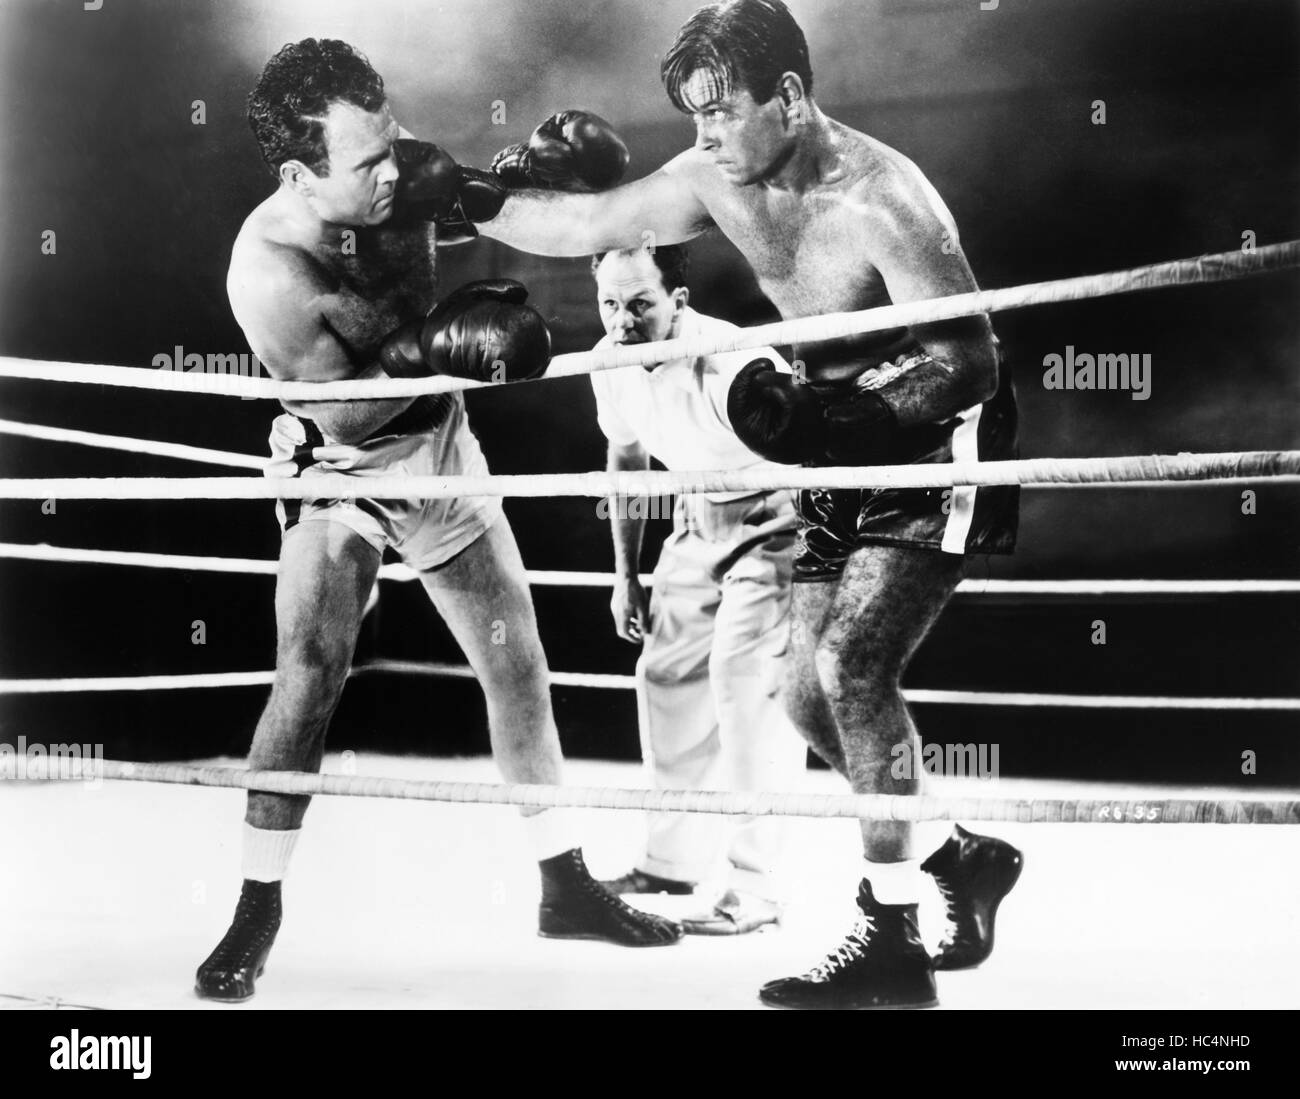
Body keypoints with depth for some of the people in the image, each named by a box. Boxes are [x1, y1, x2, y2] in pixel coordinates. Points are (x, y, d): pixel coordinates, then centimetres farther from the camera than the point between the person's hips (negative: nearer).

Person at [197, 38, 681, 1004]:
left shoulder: (408, 175, -19)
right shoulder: (267, 270, -31)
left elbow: (497, 209, 3)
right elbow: (343, 413, -24)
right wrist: (436, 347, -37)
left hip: (440, 452, 5)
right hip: (336, 469, -4)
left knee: (518, 664, 6)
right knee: (308, 680, -15)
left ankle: (567, 885, 19)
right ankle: (258, 914, 3)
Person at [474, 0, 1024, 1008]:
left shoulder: (879, 199, -26)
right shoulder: (717, 178, -5)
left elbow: (969, 363, -27)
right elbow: (583, 226, 3)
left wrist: (827, 415, -36)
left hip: (939, 436, -8)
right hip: (847, 443, 8)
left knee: (851, 666, -21)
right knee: (811, 696, 6)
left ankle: (894, 944, -7)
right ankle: (962, 857, 26)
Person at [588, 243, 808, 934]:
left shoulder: (732, 366, -31)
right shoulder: (611, 362, -7)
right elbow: (626, 457, 10)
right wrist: (625, 573, 12)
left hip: (774, 516, -8)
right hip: (699, 518, 8)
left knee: (746, 683, -18)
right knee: (665, 675, 9)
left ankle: (754, 891, -9)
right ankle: (671, 860, 25)